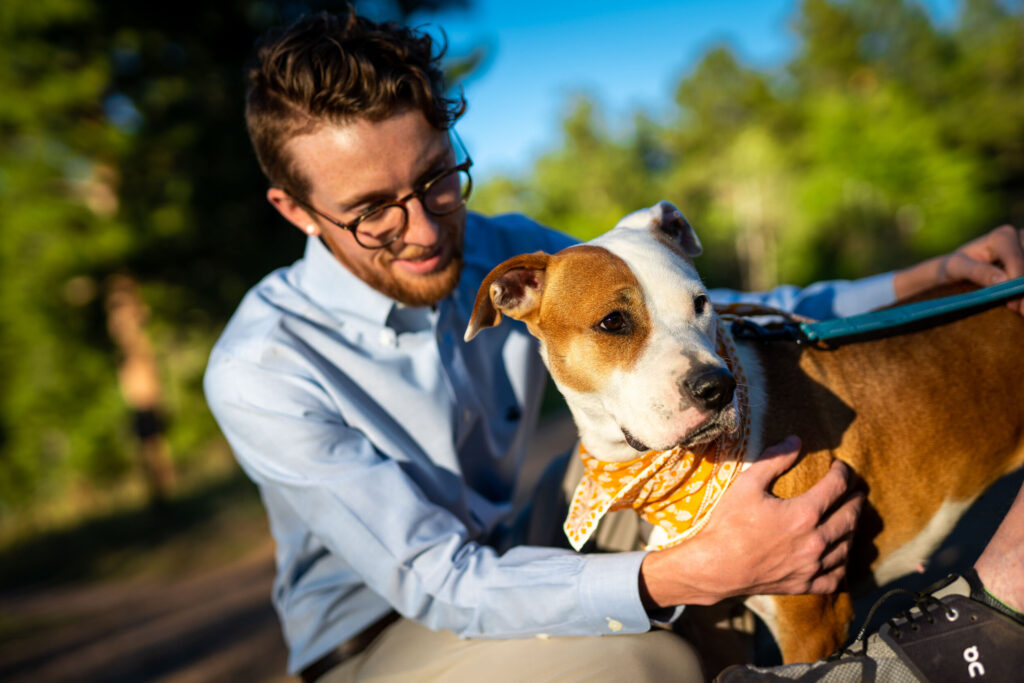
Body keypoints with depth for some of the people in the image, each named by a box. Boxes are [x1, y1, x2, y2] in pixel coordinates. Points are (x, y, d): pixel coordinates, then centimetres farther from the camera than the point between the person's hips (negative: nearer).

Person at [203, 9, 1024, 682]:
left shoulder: (511, 256, -9)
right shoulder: (259, 372, -25)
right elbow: (436, 580, -30)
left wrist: (926, 278, -14)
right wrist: (693, 572, -42)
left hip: (503, 556, 5)